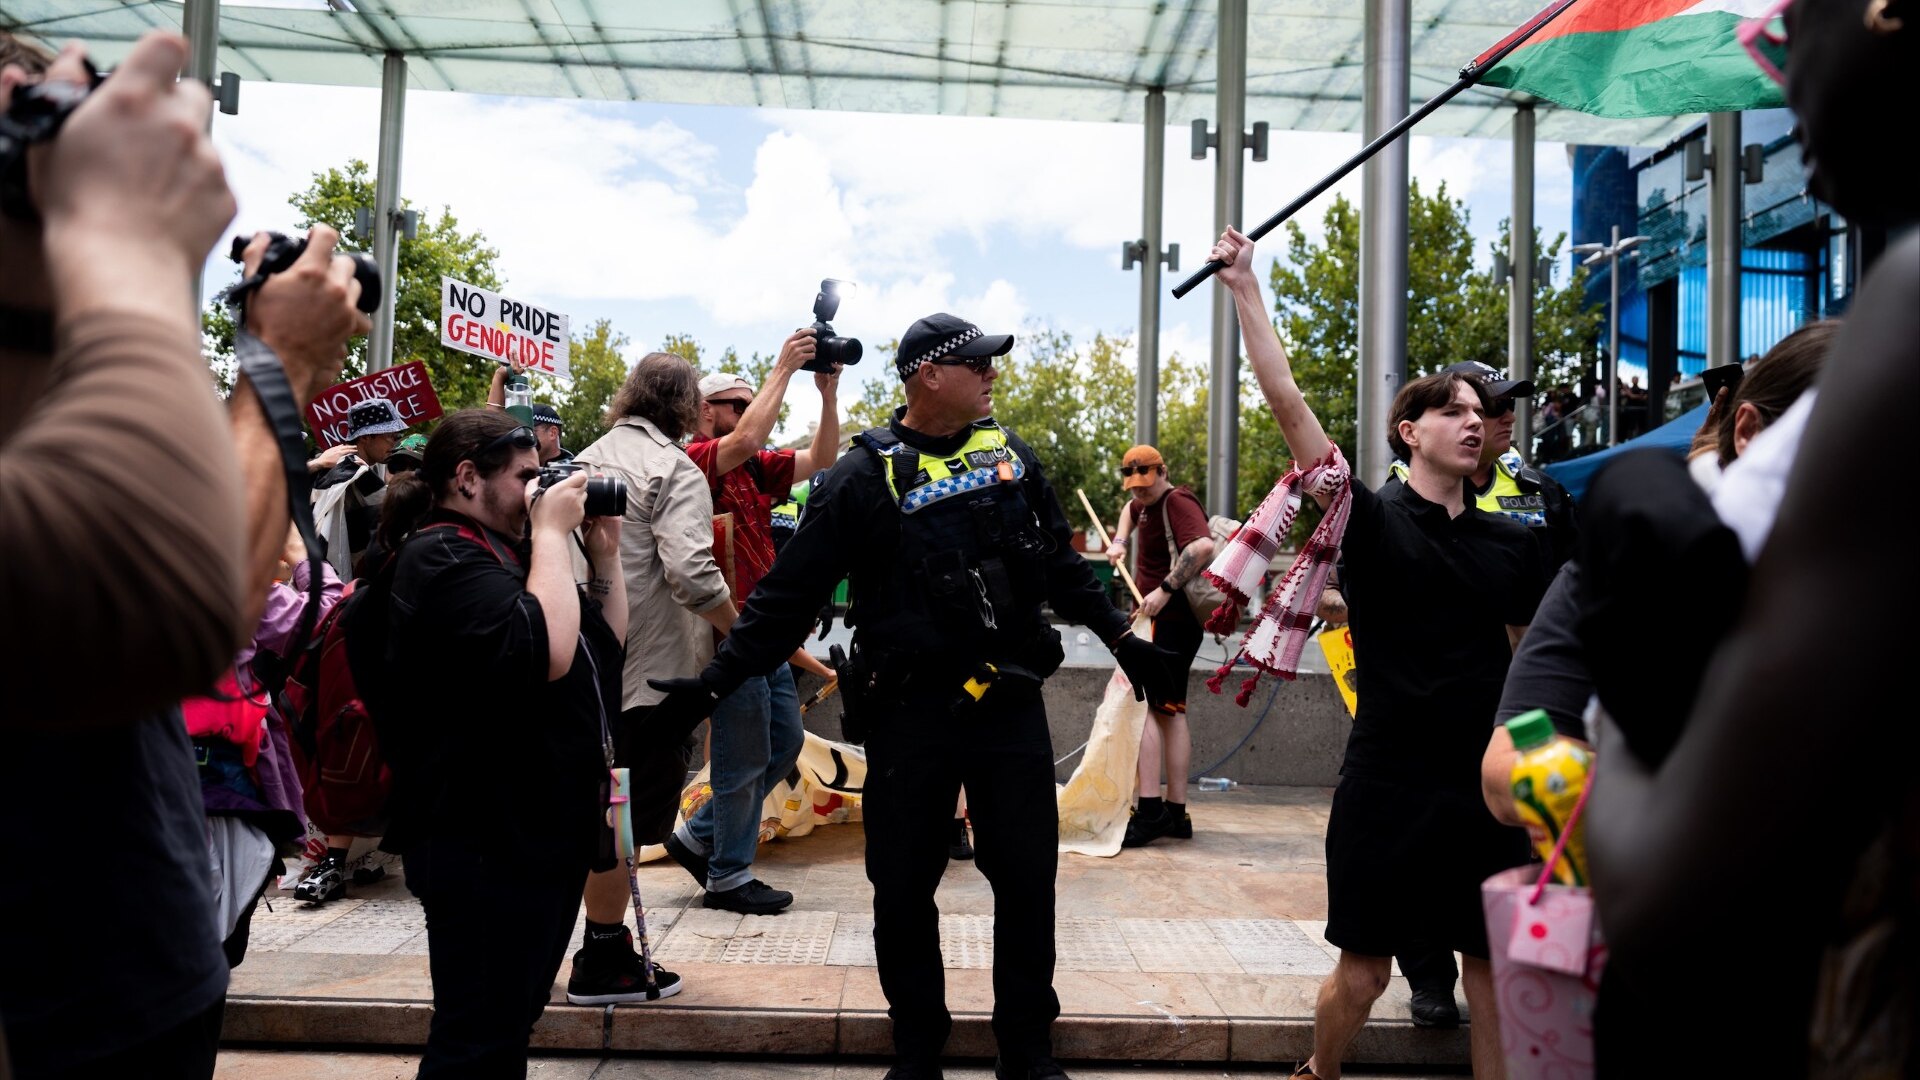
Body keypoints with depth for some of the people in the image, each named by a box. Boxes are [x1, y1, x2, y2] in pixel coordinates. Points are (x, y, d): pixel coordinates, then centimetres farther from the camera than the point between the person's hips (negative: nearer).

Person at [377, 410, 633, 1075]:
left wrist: (603, 553, 7)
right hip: (487, 840, -10)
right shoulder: (442, 558, -14)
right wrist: (551, 533, -18)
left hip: (542, 830, 10)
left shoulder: (503, 554, 16)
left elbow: (609, 644, 19)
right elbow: (547, 651, -29)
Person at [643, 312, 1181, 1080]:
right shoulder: (866, 476, -6)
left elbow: (1059, 565, 19)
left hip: (1010, 703, 3)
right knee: (903, 889, 6)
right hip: (910, 713, -3)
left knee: (1027, 880, 7)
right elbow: (788, 596, -6)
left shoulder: (1010, 454, 8)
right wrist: (714, 684, -11)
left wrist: (1122, 639, 18)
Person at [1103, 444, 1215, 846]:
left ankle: (1148, 813, -22)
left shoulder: (1178, 502, -14)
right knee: (1170, 711, 11)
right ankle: (1176, 813, 16)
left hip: (1170, 619, -11)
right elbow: (1130, 509, 41)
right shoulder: (1145, 505, 16)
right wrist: (1120, 541, 23)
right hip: (1159, 620, 11)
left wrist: (1165, 590, -30)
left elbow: (1203, 546, -32)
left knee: (1143, 705, -17)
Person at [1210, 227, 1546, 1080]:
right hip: (1387, 785, -3)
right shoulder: (1372, 520, -5)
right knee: (1362, 973, 7)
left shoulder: (1512, 545, 7)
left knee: (1495, 974, 11)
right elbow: (1287, 403, -11)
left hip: (1487, 787, 4)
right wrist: (1245, 288, -12)